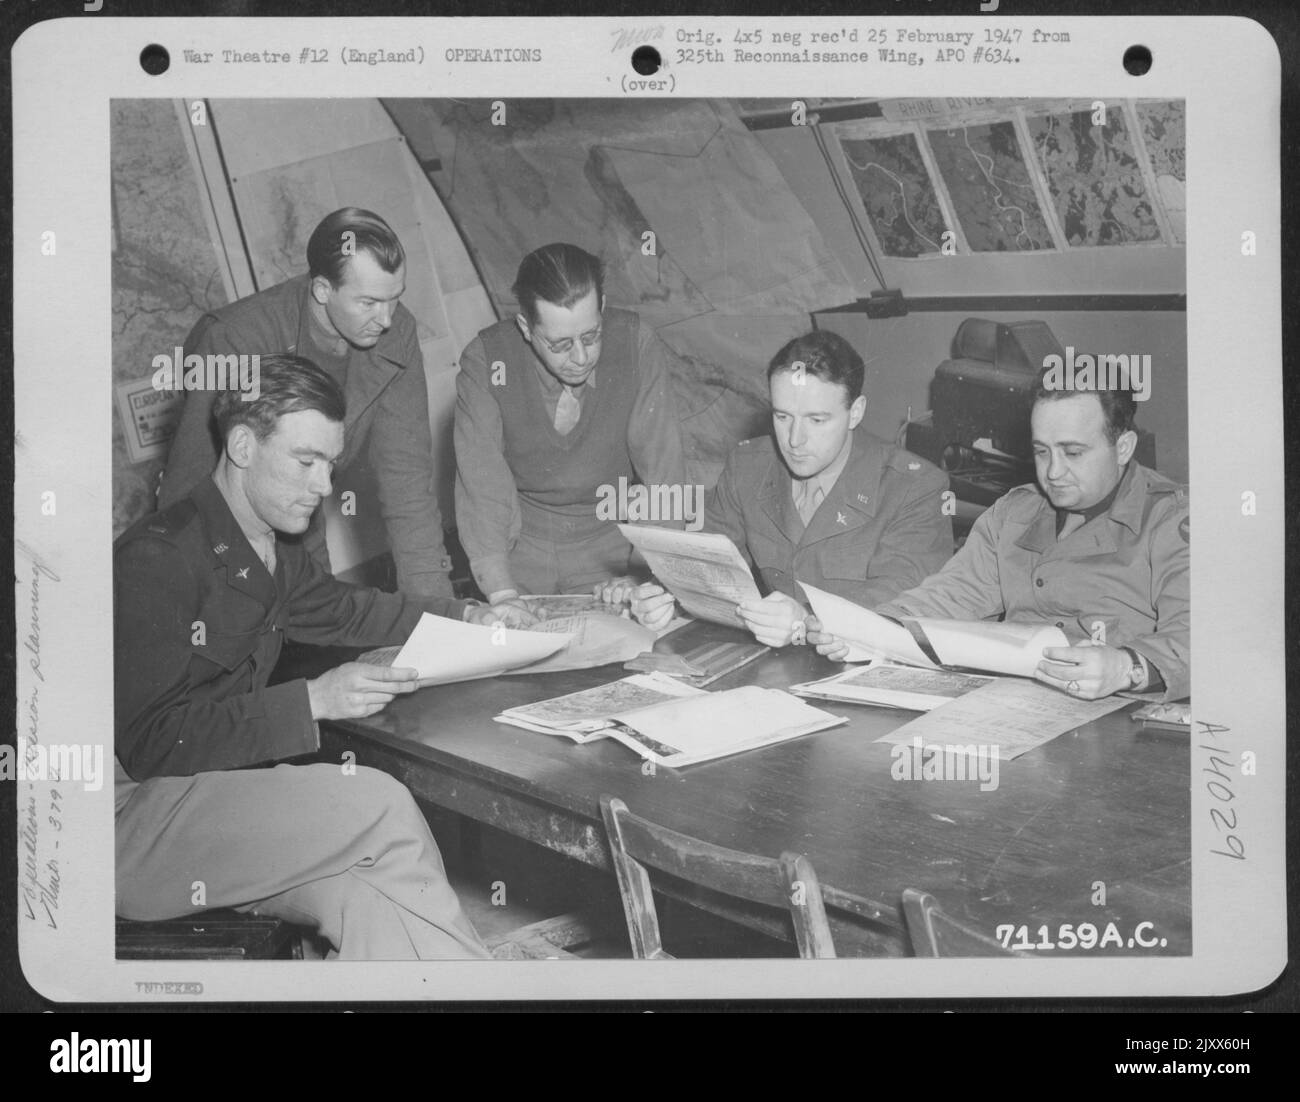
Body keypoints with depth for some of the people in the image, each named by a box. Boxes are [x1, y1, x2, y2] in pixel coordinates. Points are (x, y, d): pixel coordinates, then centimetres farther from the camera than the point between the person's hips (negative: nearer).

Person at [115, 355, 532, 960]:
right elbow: (149, 744, -21)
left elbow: (342, 610, 31)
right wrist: (312, 700, -25)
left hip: (221, 786, 8)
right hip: (132, 821, -7)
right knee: (377, 803, -21)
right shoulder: (155, 558, -17)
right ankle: (464, 964, -7)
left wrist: (463, 615, 17)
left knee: (364, 898, -21)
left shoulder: (272, 548, 10)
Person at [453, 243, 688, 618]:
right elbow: (482, 485, -16)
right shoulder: (485, 362, -14)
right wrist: (503, 596, -28)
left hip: (610, 543, 0)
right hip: (521, 546, 0)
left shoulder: (637, 346, -13)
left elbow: (663, 469, -13)